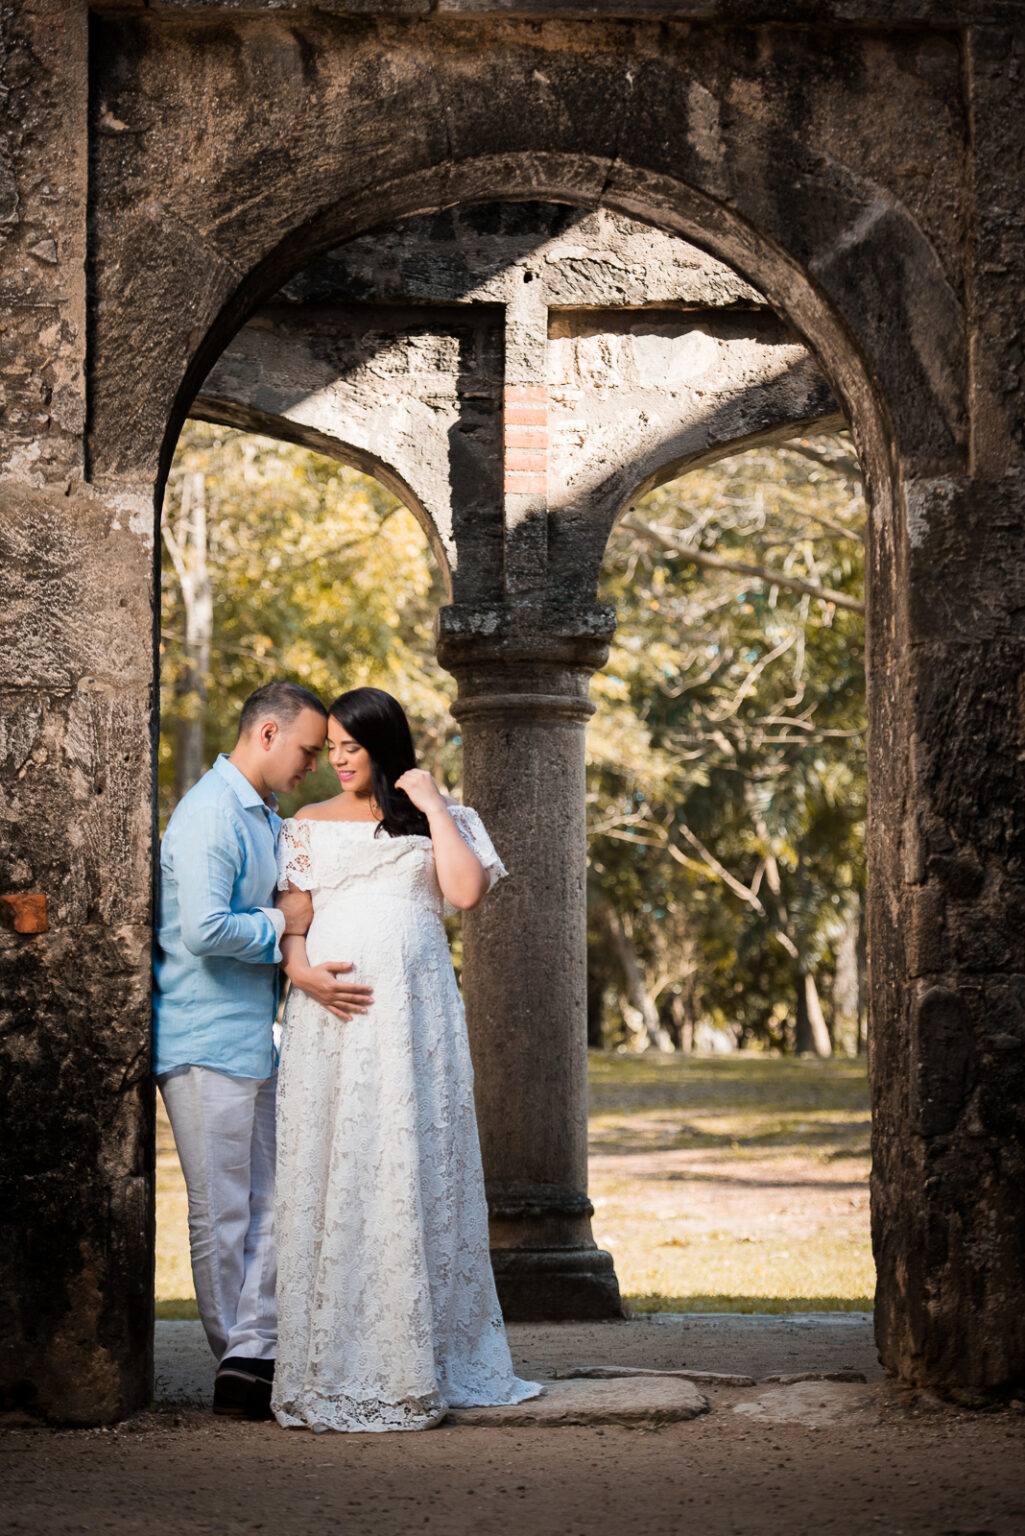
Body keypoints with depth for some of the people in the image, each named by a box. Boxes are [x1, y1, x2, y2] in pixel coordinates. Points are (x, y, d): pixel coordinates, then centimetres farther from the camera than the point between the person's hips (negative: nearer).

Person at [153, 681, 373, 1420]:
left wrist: (305, 968, 0)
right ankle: (241, 1359, 7)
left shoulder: (270, 820, 18)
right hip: (208, 1042, -9)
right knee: (222, 1214, 0)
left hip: (258, 1039, 9)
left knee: (268, 1207, 5)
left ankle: (252, 1358, 6)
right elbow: (205, 929, -23)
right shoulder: (210, 815, -14)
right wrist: (283, 927, -9)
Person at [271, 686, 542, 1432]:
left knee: (415, 1168, -2)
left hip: (413, 1010, 0)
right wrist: (299, 964, -13)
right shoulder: (310, 826, 14)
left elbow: (468, 891, -5)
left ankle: (417, 1360, 3)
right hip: (331, 1018, 0)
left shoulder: (441, 820, 12)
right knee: (332, 1171, -4)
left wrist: (433, 808, -2)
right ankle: (331, 1363, -1)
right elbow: (292, 921, 7)